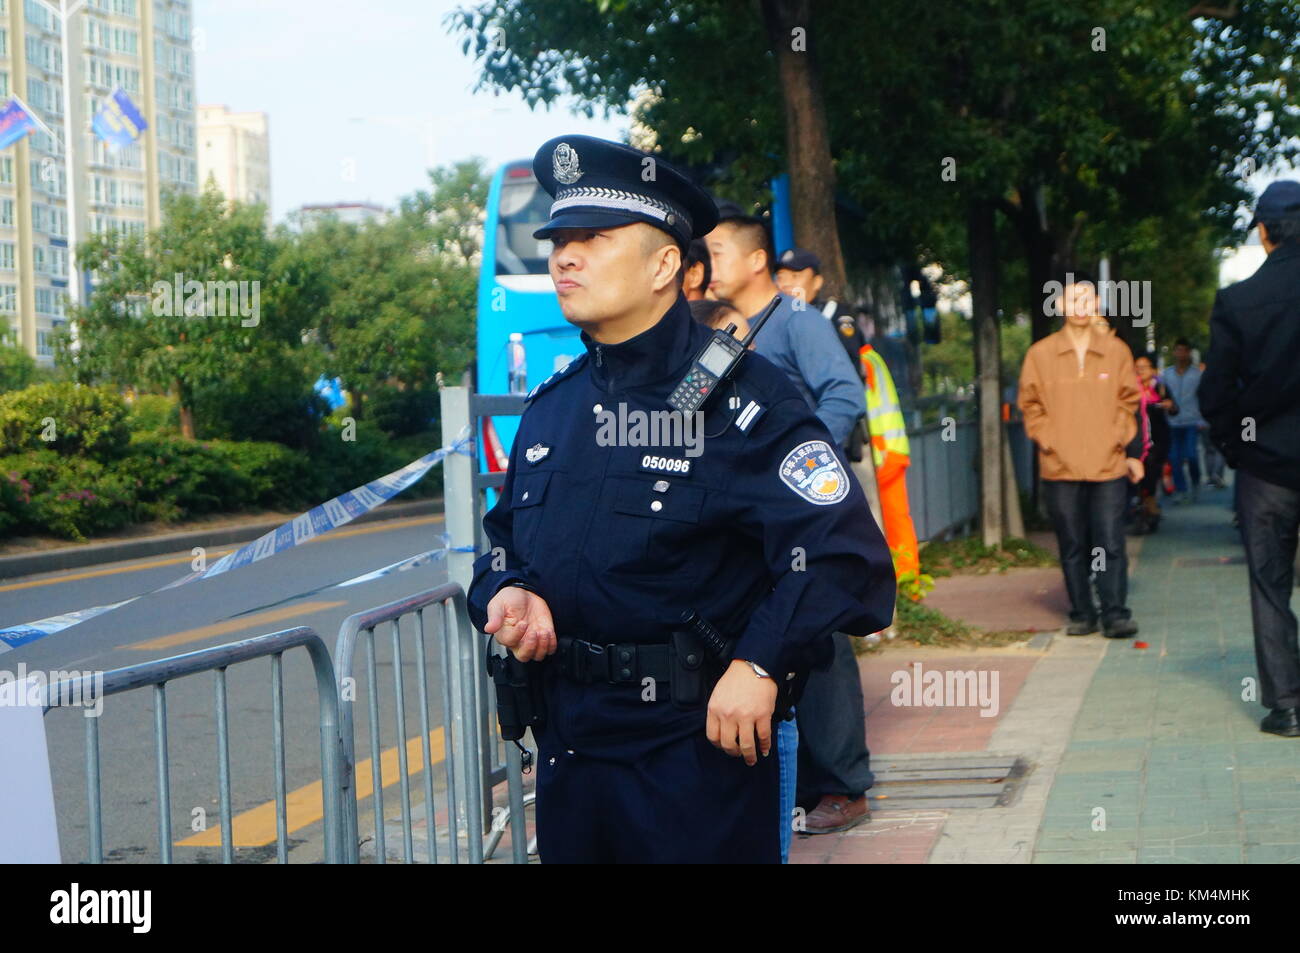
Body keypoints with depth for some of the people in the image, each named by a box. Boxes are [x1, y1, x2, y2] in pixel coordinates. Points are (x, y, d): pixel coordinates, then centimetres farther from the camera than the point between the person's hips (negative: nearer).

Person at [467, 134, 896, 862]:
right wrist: (508, 592, -1)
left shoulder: (736, 395, -11)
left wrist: (760, 664, -25)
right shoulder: (551, 406, 11)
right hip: (567, 748, 7)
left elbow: (843, 553, -17)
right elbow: (508, 538, 21)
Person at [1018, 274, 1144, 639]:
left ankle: (1115, 614, -1)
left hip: (1109, 467, 0)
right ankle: (1081, 614, 13)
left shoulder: (1116, 351, 6)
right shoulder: (1040, 354, 3)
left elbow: (1128, 404, 12)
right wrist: (1049, 444, -2)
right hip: (1061, 470, 0)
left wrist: (1132, 452, 9)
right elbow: (1031, 407, 8)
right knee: (1072, 548, 6)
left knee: (1110, 545, -5)